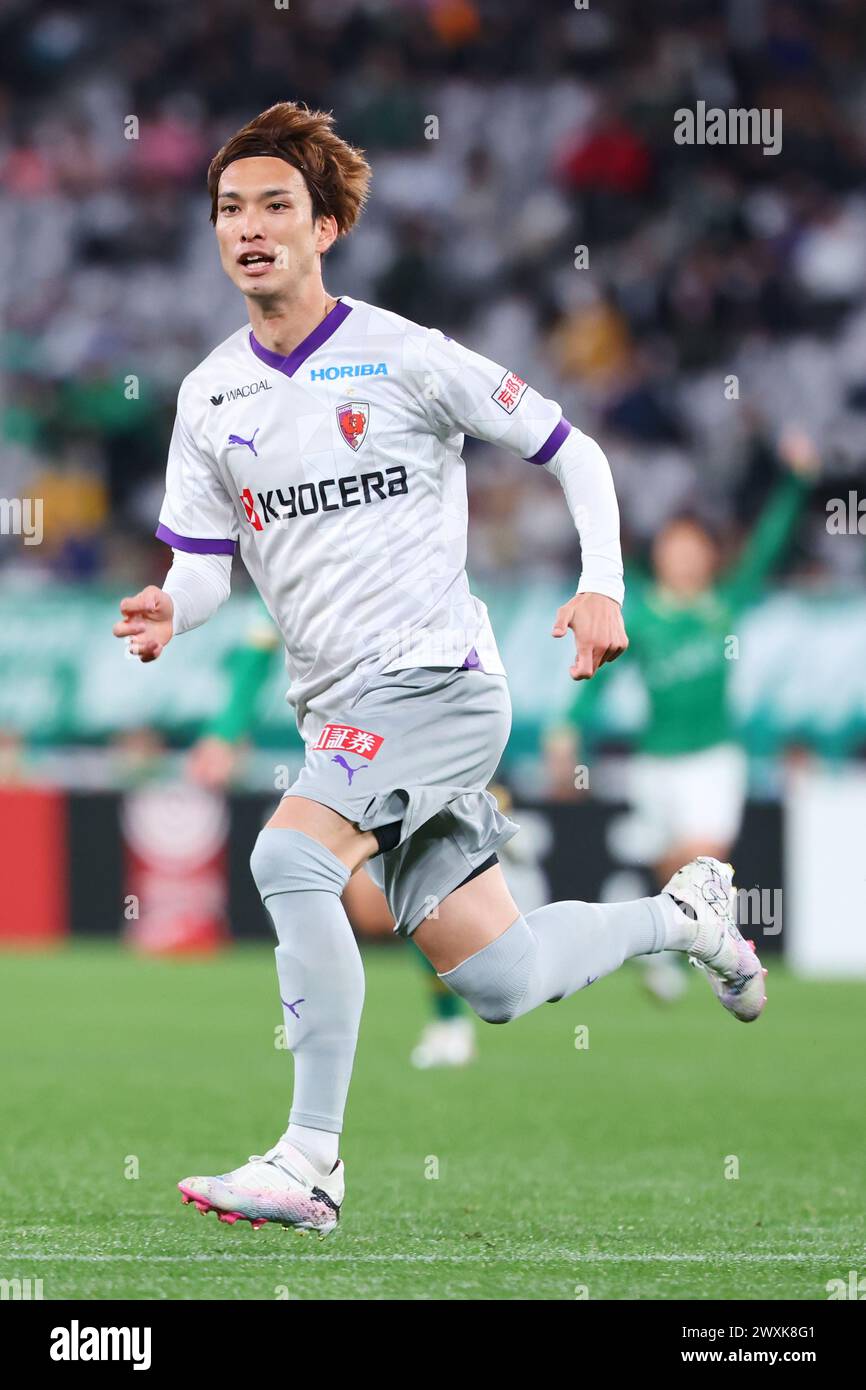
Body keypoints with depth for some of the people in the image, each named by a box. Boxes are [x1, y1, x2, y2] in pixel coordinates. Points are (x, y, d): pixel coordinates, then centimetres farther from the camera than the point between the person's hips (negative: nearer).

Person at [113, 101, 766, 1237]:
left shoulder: (403, 357, -6)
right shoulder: (210, 396, 9)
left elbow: (572, 453, 2)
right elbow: (204, 566, 10)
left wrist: (603, 587, -11)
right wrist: (172, 612, -13)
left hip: (435, 677, -6)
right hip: (340, 714, 6)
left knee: (291, 856, -29)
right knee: (502, 985, 4)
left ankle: (309, 1163, -25)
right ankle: (683, 915, 34)